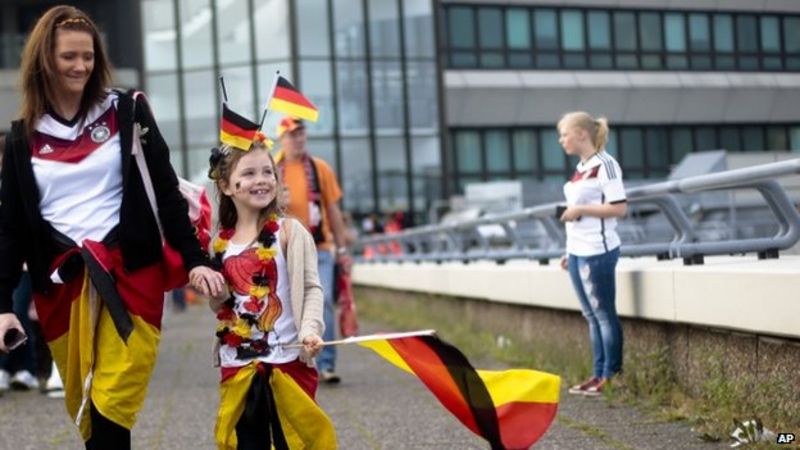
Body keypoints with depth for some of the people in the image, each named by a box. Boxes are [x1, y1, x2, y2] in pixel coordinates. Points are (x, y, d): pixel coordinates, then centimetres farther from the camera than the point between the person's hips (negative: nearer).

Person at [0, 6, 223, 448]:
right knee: (83, 408, 6)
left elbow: (166, 190, 3)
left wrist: (194, 259, -6)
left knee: (112, 404, -10)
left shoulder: (126, 112, 4)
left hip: (129, 270, -2)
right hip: (60, 280, 2)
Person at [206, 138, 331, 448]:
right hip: (238, 365, 4)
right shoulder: (221, 242, 7)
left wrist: (310, 329, -23)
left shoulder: (289, 231, -5)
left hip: (287, 359, -4)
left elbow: (311, 287, -8)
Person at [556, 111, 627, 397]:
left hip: (597, 252, -9)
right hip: (578, 252, 9)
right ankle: (598, 374, 16)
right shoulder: (581, 167, 14)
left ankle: (611, 376, 6)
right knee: (591, 316, 11)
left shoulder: (605, 165, -11)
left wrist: (579, 210, -16)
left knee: (604, 314, -1)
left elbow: (618, 208, -18)